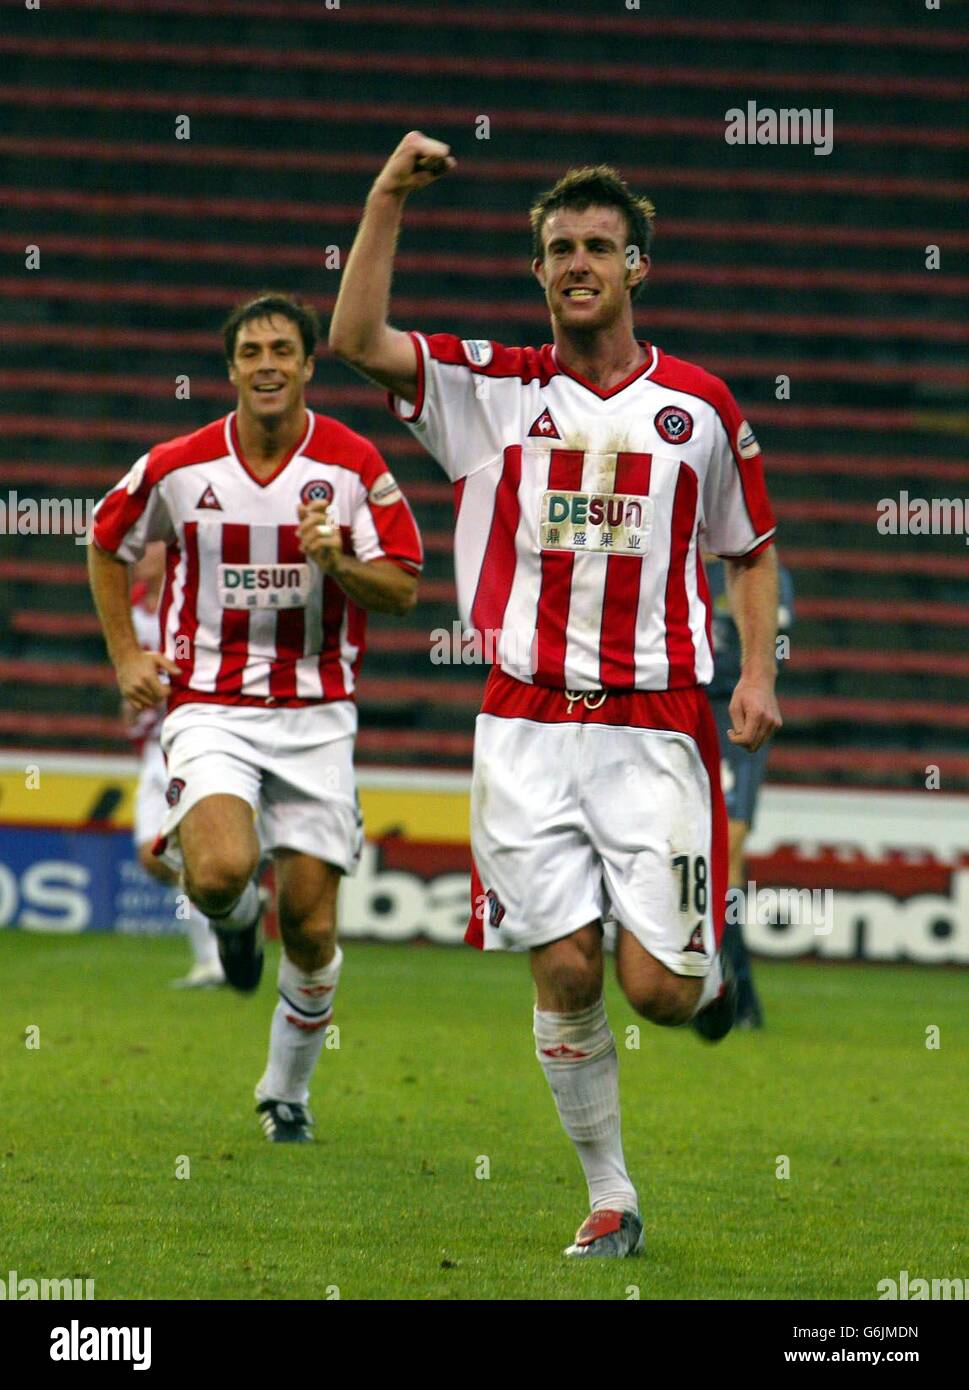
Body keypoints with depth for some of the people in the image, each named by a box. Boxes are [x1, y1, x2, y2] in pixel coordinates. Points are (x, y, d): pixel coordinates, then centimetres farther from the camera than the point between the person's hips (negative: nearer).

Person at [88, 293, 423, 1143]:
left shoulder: (354, 465, -4)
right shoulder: (177, 467, -4)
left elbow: (403, 592, -2)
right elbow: (108, 543, 15)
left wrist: (339, 561, -21)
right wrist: (125, 654, 8)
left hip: (316, 714, 1)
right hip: (210, 710, -1)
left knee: (311, 927, 1)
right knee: (222, 873, -27)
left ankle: (287, 1092, 24)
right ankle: (234, 919, 12)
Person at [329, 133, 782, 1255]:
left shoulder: (699, 404, 8)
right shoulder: (491, 387, 6)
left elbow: (750, 547, 19)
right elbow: (357, 340, -7)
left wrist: (758, 672, 5)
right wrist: (389, 197, -13)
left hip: (656, 725, 0)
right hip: (527, 722, 0)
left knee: (656, 989, -7)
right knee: (564, 973, -5)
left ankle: (710, 969, 30)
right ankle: (610, 1199, 9)